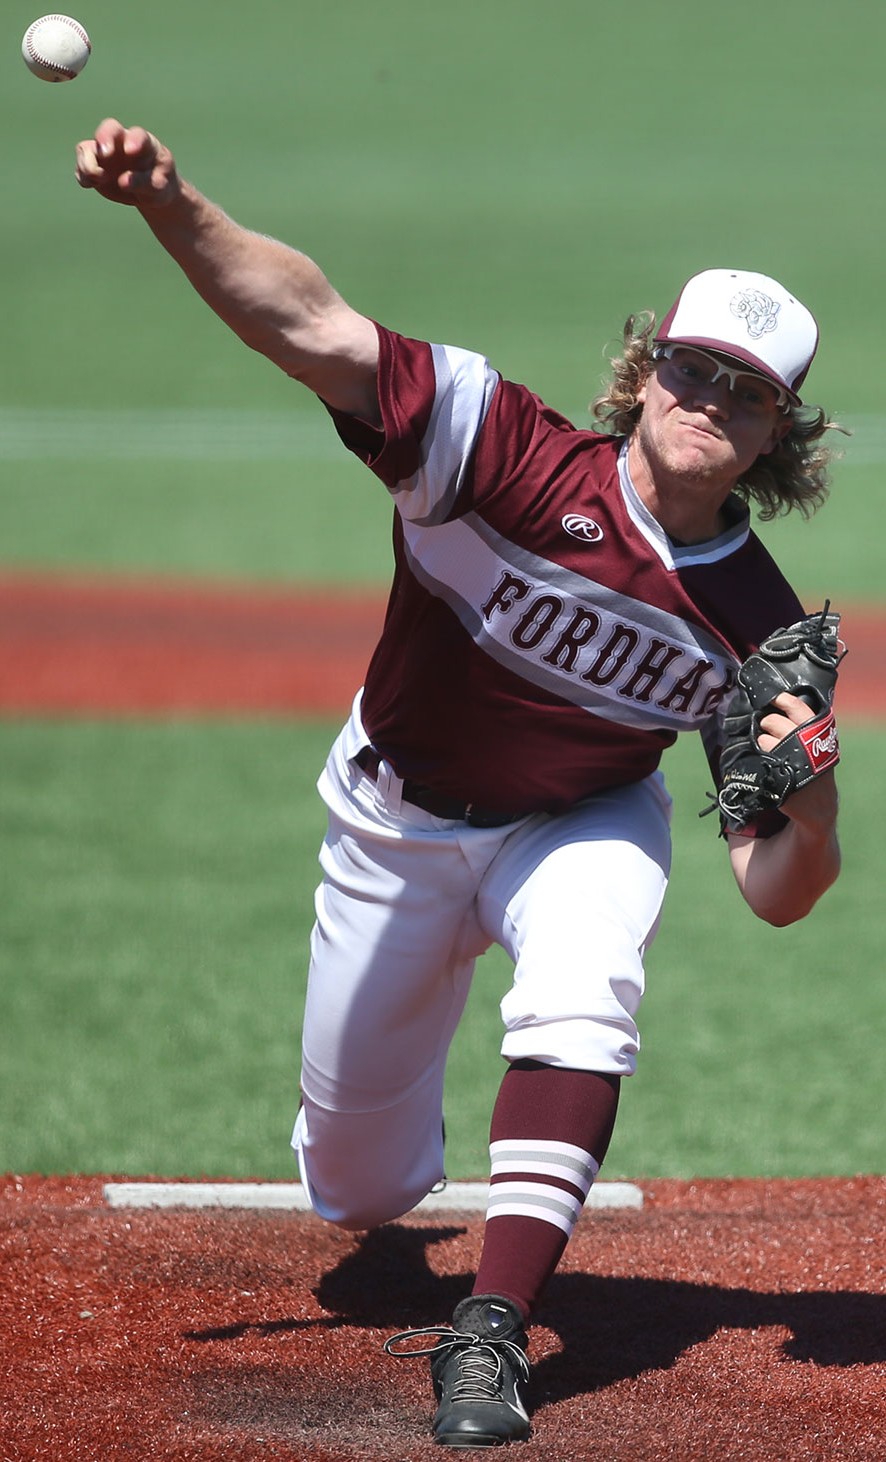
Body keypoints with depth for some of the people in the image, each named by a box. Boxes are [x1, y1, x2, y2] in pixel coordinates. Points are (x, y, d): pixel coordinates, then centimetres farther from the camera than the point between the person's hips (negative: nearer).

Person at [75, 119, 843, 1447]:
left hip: (585, 826, 1)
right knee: (359, 1188, 8)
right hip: (399, 824, 0)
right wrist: (172, 207, -57)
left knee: (581, 989, -35)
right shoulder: (515, 462, -28)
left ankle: (494, 1333, -31)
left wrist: (812, 798, -38)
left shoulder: (755, 627, -20)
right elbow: (312, 328, -41)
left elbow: (778, 896, -15)